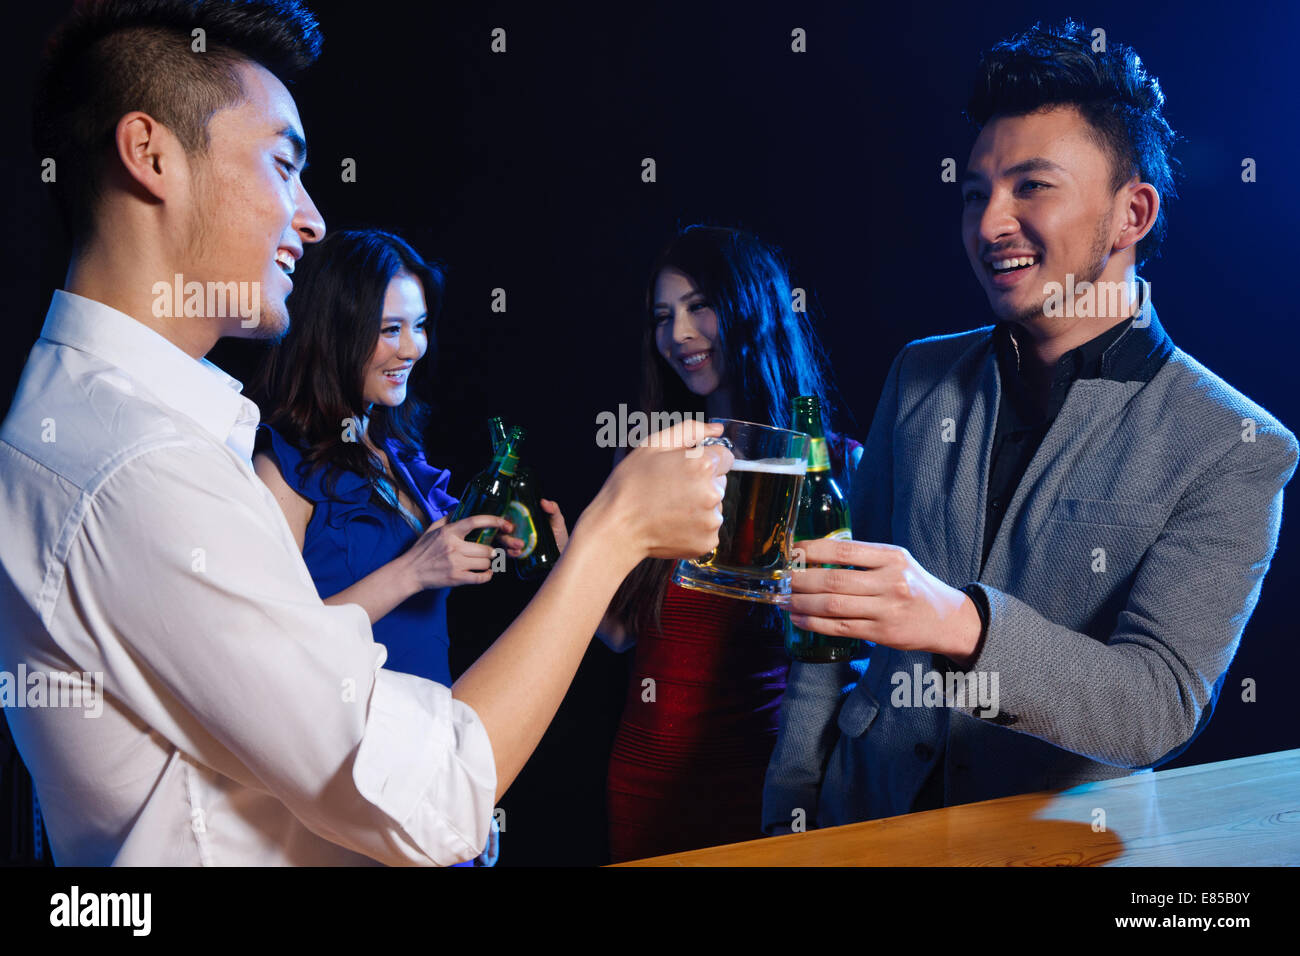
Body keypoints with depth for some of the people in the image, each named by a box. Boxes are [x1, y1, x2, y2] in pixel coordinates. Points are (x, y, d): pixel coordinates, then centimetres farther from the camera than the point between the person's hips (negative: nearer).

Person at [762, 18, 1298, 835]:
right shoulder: (922, 377, 6)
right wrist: (791, 806, 5)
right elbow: (836, 612, 9)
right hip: (862, 815, 2)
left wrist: (963, 623, -32)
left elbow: (1162, 706, -16)